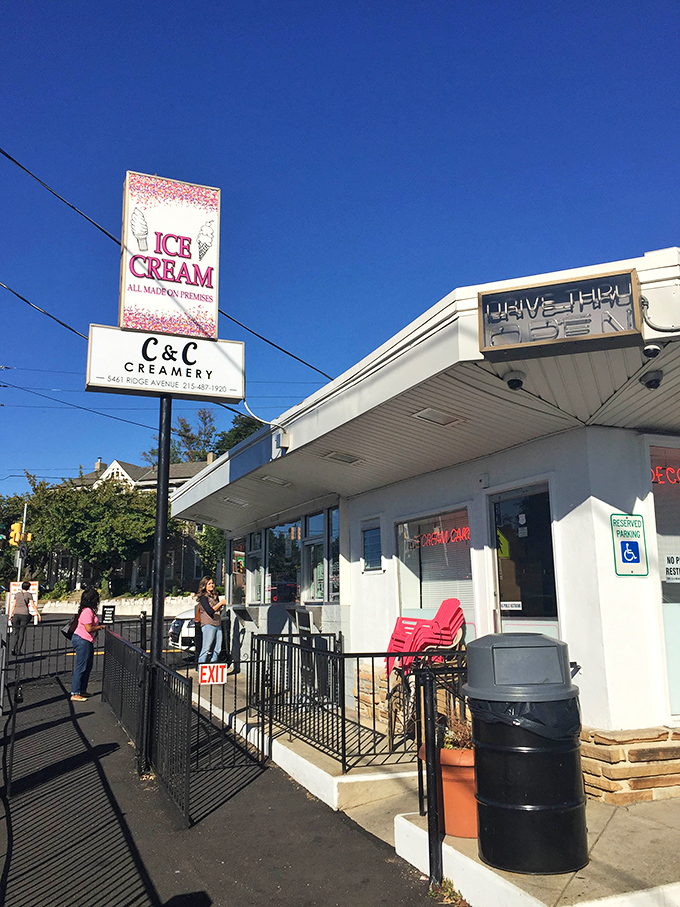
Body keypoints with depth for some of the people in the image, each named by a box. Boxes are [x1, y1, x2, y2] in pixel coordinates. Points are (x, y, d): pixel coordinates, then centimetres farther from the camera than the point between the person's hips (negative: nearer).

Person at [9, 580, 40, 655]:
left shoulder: (17, 594, 9)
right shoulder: (29, 594, -2)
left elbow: (13, 605, 9)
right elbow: (33, 605, -3)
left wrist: (10, 615, 14)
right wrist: (38, 614, 3)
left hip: (16, 614, 3)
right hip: (25, 614, -3)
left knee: (16, 633, 13)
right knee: (21, 633, 3)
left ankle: (15, 649, 2)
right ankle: (18, 651, 3)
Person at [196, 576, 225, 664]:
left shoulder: (215, 596, 19)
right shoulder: (203, 597, -4)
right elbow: (209, 611, -14)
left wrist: (224, 605, 7)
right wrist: (220, 603, -11)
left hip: (218, 625, 7)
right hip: (208, 625, -7)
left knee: (217, 649, 4)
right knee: (206, 649, -9)